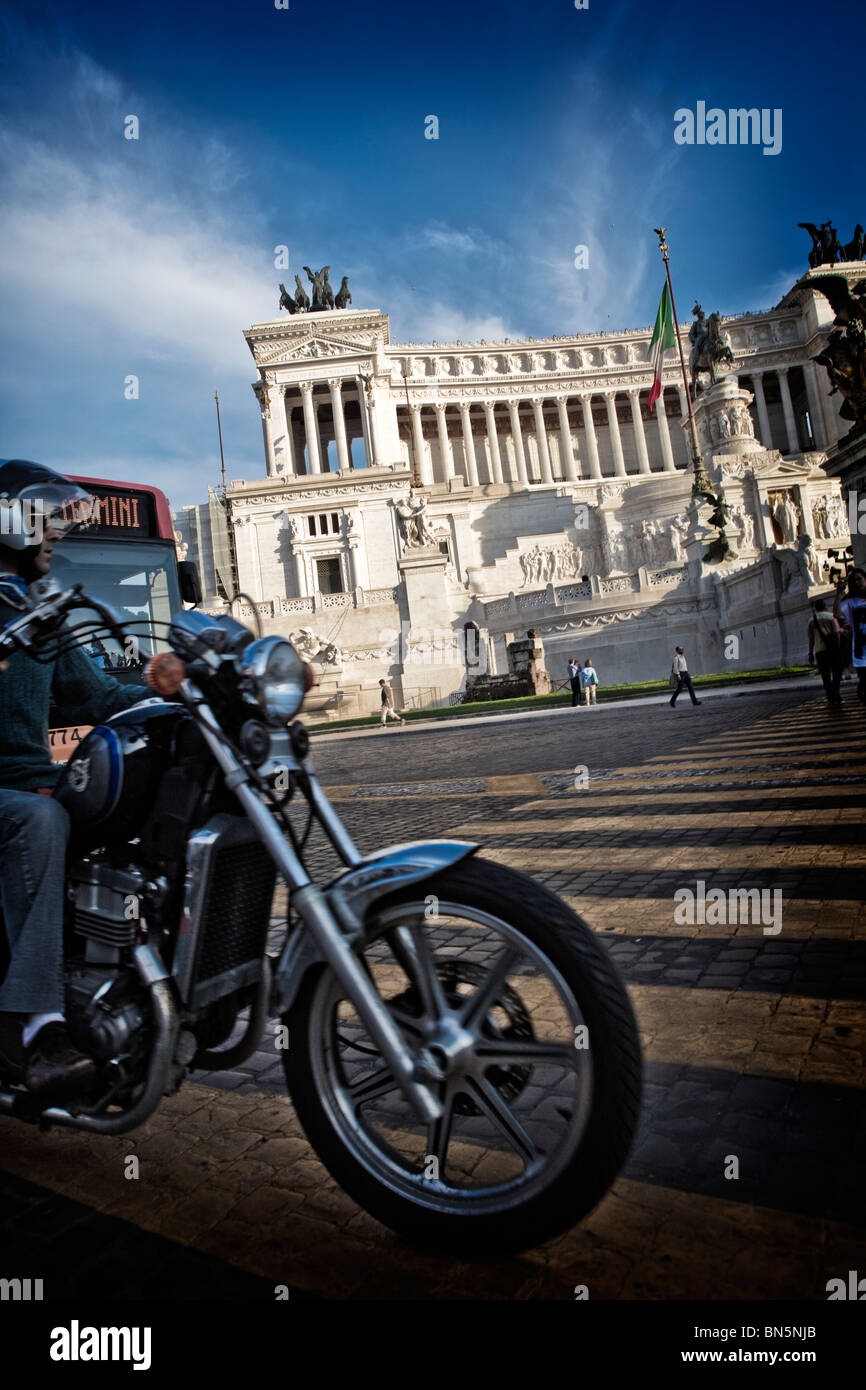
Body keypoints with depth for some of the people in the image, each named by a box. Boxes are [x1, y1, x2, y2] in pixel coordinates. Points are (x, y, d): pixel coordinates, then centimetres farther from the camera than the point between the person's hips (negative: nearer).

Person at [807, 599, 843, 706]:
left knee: (826, 675, 5)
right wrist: (839, 647, -6)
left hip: (819, 650, 2)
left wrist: (810, 653, 9)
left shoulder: (812, 621, 9)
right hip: (832, 648, -2)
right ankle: (835, 693, -10)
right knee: (836, 672, 7)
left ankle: (831, 698, 3)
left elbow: (811, 639, 7)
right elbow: (837, 632, -9)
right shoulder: (831, 616, 1)